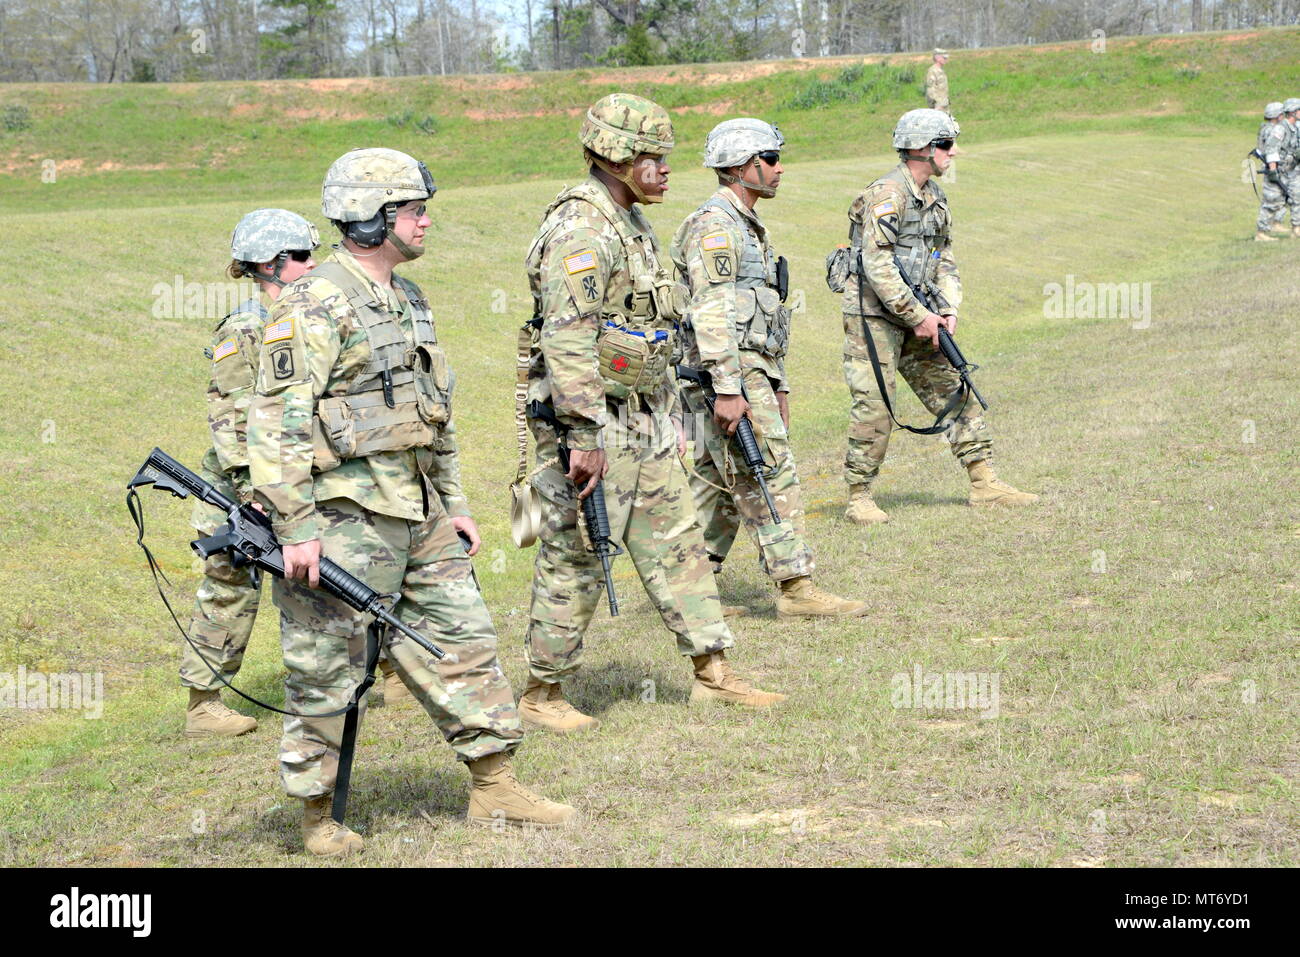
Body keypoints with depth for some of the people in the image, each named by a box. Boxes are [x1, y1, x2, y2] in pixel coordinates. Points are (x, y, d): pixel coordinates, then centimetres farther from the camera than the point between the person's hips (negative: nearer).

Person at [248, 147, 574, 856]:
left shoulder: (407, 299, 15)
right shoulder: (316, 306, -14)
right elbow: (276, 422, -19)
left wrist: (454, 502, 20)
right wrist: (295, 526, -22)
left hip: (419, 514, 9)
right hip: (346, 519, -9)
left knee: (462, 640, 12)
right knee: (327, 670, 1)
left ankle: (494, 788, 22)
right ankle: (317, 814, 13)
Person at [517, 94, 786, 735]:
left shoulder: (632, 223, 14)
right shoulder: (582, 230, -18)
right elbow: (567, 341, -25)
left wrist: (670, 411, 22)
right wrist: (584, 438, -27)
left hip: (644, 423, 10)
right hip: (590, 422, -9)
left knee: (676, 543, 11)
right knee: (575, 561, -2)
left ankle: (712, 673, 18)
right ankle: (541, 694, 10)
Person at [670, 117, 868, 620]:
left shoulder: (747, 226, 21)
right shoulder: (714, 226, -13)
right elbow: (711, 313, -20)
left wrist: (777, 386, 23)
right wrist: (728, 389, -25)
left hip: (752, 373, 10)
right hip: (729, 374, -10)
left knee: (718, 485, 11)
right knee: (772, 481, -8)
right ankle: (795, 588, -5)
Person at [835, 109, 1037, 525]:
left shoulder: (935, 197, 12)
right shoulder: (887, 195, -16)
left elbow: (943, 260, 18)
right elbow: (878, 266, -23)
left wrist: (948, 310, 1)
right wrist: (918, 316, -20)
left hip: (915, 317, 8)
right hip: (872, 316, -8)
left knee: (955, 392, 6)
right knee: (873, 407, -8)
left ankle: (984, 483, 11)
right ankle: (859, 498, 3)